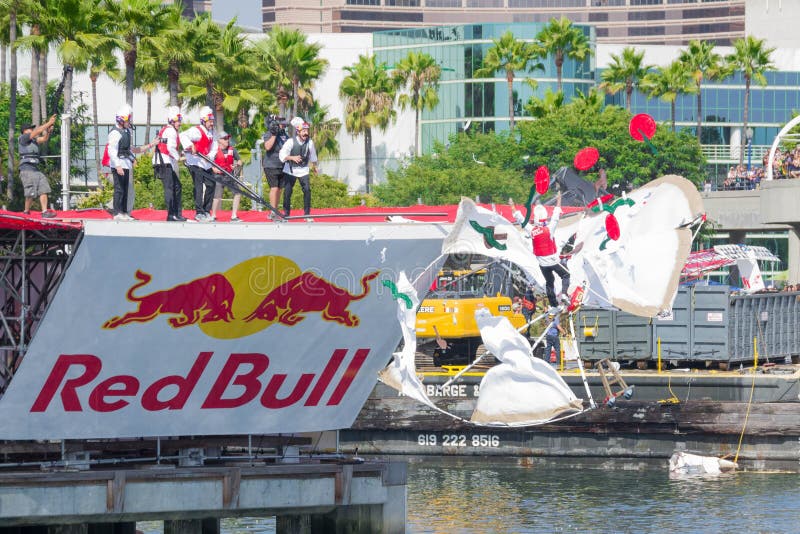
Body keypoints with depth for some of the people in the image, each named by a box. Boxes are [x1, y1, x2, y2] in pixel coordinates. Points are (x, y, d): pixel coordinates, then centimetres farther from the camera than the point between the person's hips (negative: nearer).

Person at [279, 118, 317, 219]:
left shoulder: (310, 142, -9)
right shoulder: (290, 142, -18)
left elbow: (312, 156, 10)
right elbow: (282, 155, -24)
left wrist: (314, 166, 24)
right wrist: (293, 158, -40)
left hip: (303, 170, 2)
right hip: (290, 170, -2)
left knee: (307, 190, -10)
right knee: (287, 191, 1)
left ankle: (307, 212, 2)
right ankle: (286, 212, 16)